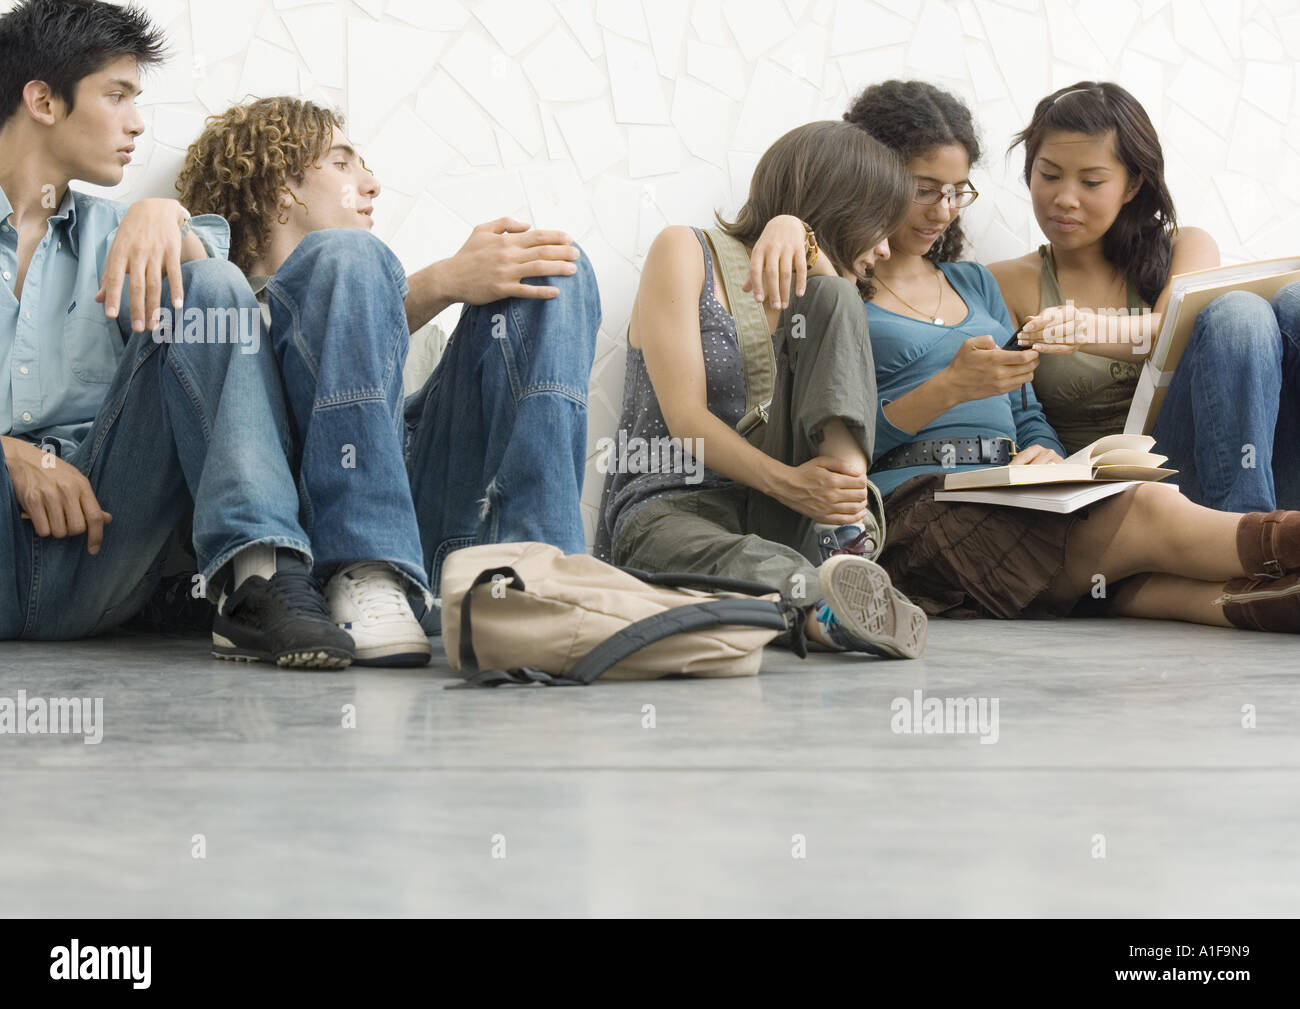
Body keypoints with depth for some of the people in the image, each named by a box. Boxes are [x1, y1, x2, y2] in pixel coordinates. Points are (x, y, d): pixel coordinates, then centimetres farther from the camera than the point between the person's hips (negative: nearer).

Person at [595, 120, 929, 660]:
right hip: (669, 506, -4)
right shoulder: (685, 252, 5)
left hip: (781, 517, 4)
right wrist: (785, 480, -24)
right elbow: (684, 416, -7)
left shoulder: (821, 297, 24)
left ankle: (844, 551, -33)